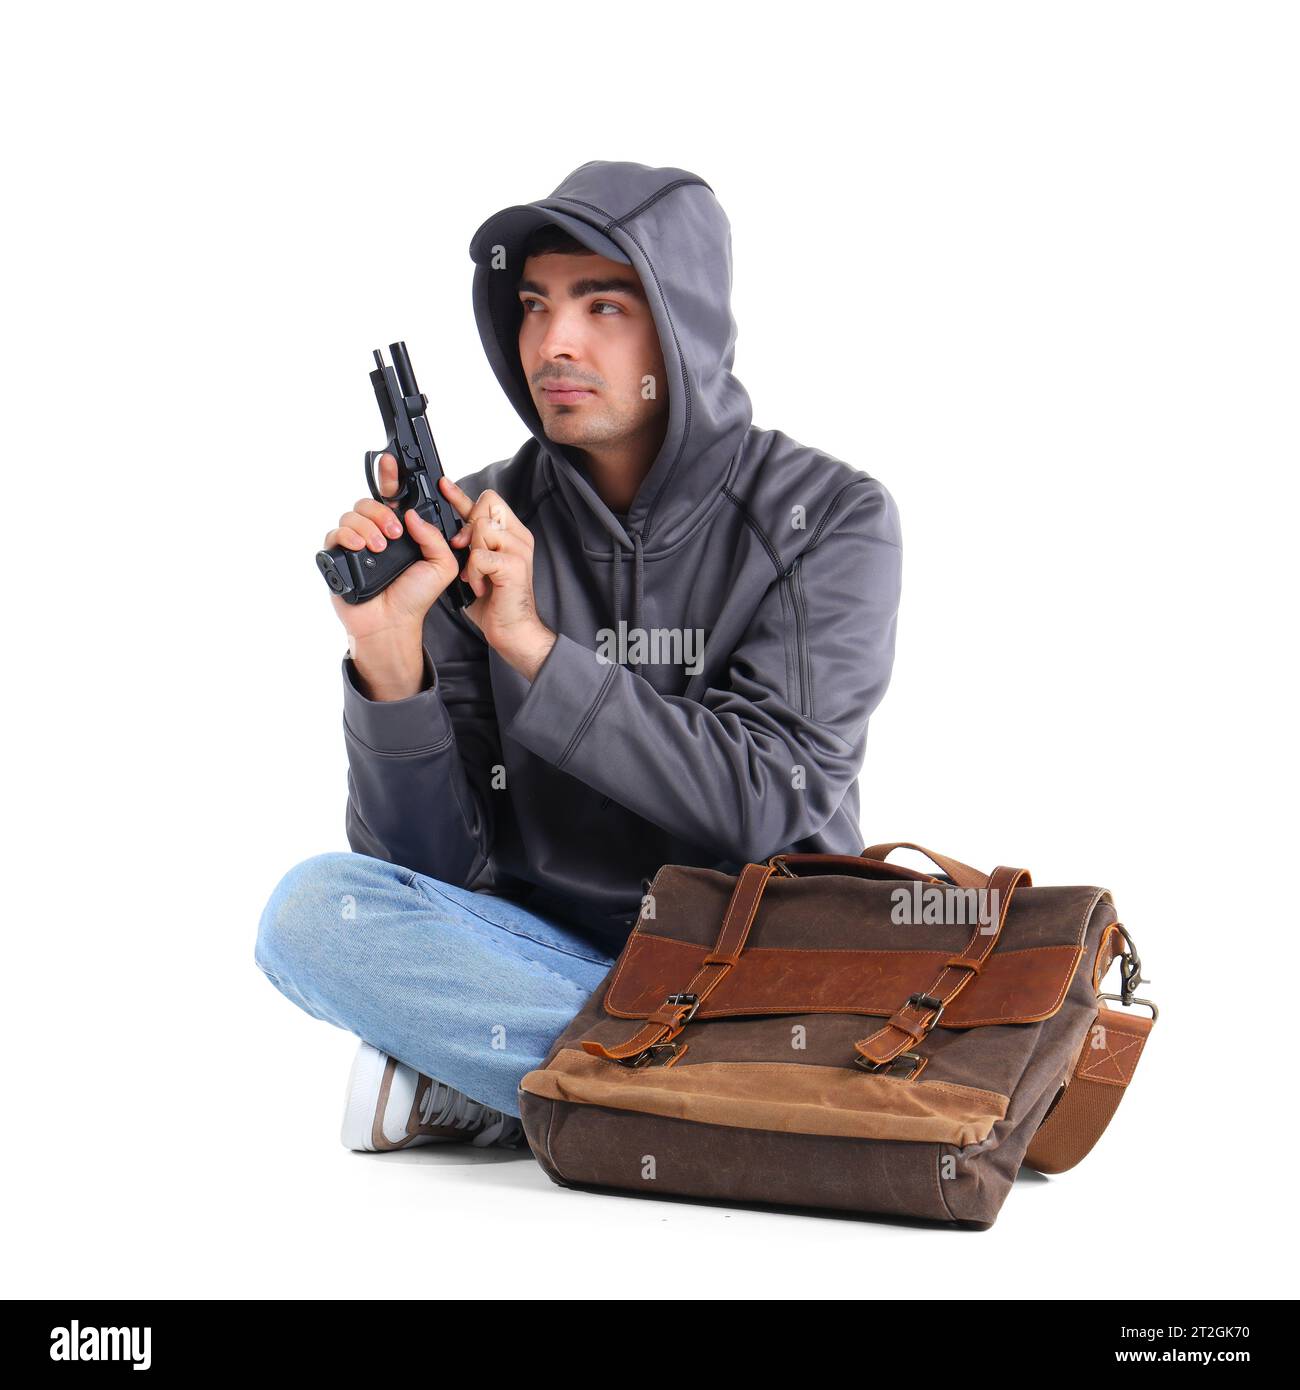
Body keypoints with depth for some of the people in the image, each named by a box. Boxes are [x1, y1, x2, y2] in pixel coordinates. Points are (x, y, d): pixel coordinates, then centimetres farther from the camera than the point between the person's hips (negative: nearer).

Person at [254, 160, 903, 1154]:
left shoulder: (831, 516, -6)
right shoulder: (478, 523, -1)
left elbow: (773, 808, -16)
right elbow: (435, 865, -5)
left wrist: (535, 643, -21)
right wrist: (391, 653, -23)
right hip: (547, 946, 2)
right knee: (314, 909, -25)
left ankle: (484, 1091, -16)